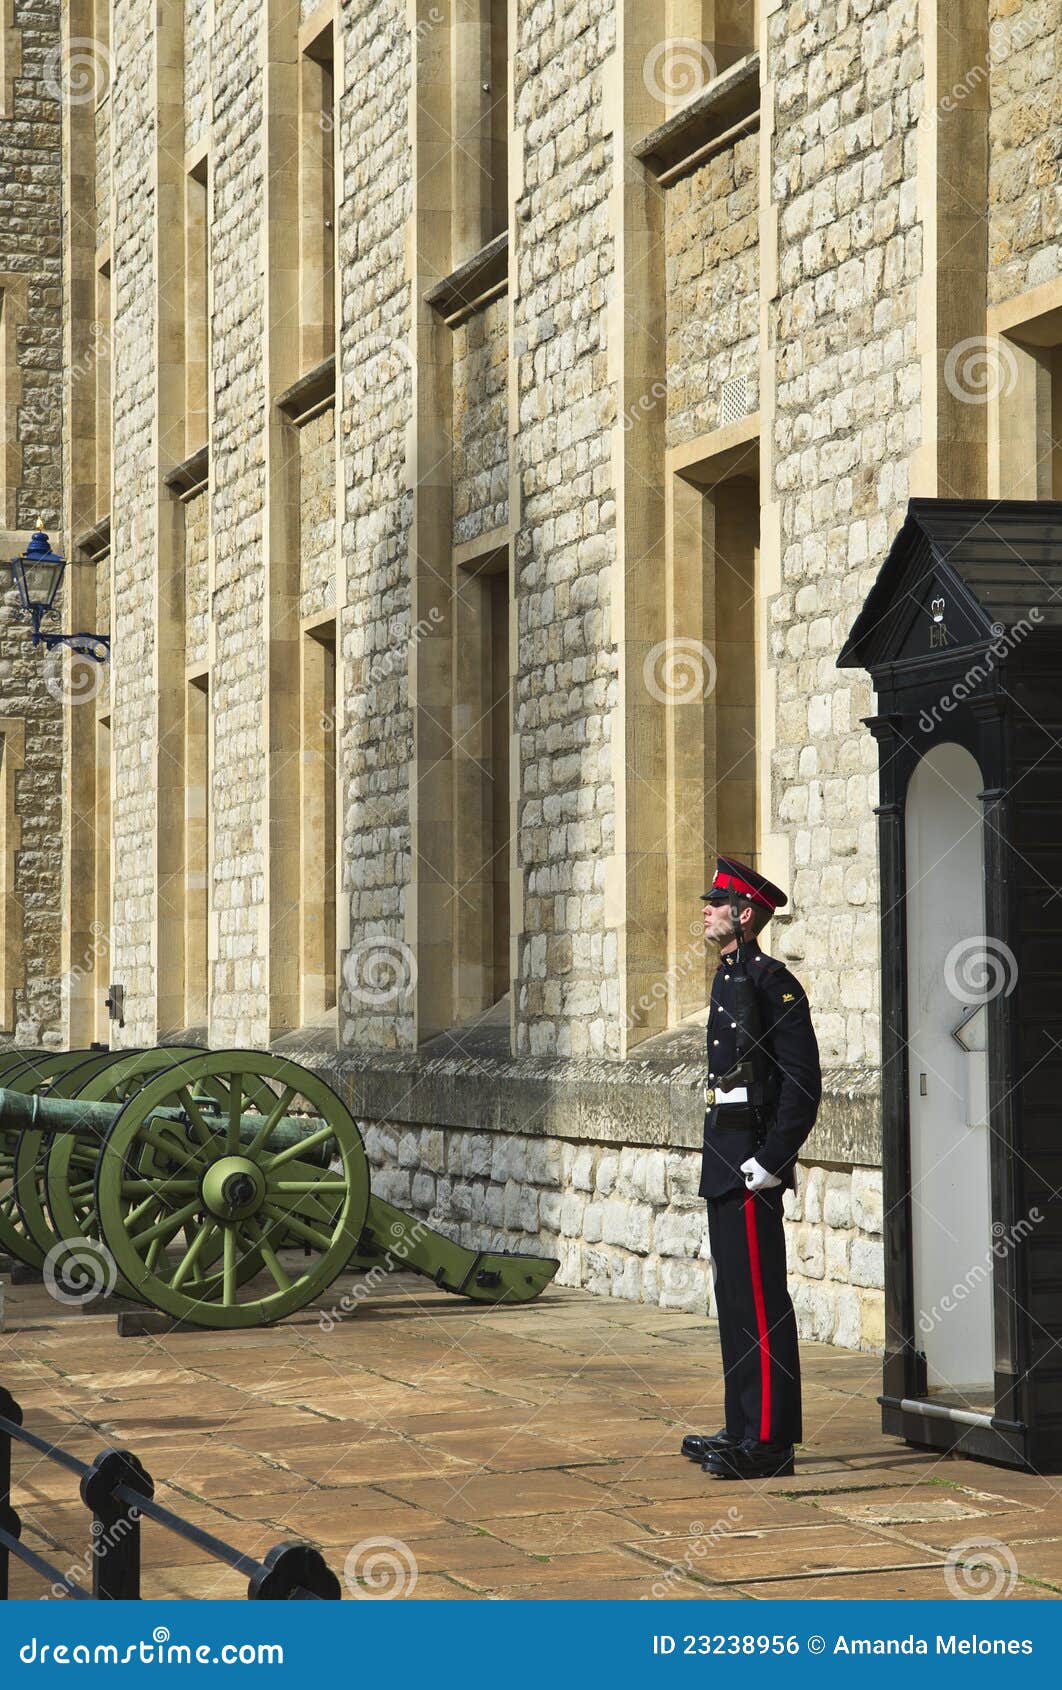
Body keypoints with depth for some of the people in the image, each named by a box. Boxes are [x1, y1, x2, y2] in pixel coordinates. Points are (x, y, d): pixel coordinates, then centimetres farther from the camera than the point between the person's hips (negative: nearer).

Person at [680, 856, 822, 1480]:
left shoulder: (772, 981, -14)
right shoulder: (730, 977, 16)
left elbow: (803, 1083, -18)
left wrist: (771, 1160, -19)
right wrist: (722, 1159, 20)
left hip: (751, 1164, -10)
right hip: (725, 1164, 10)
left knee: (761, 1300, -6)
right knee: (736, 1297, 14)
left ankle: (770, 1441, -2)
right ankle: (744, 1428, 22)